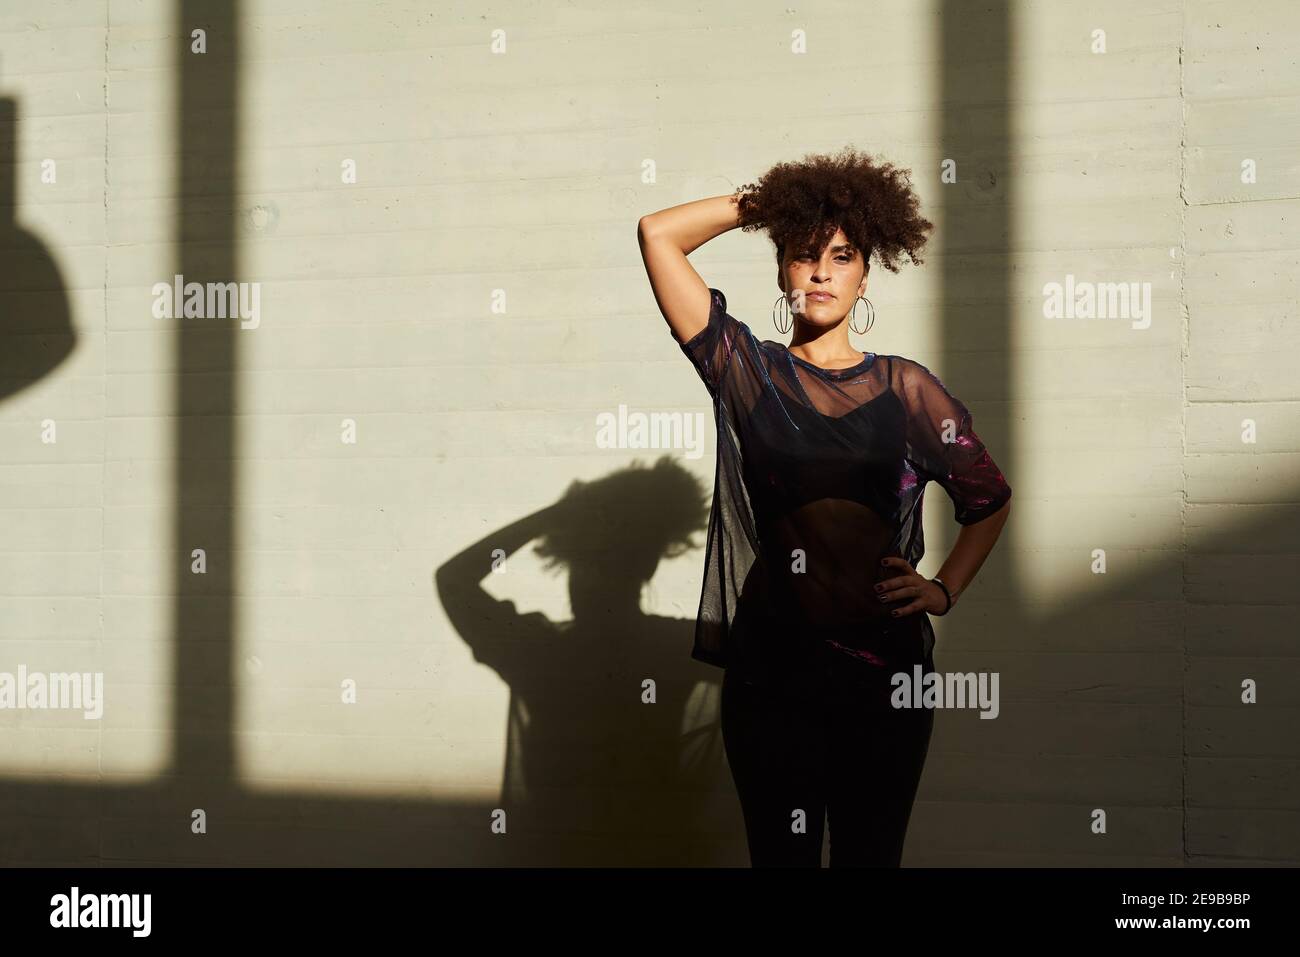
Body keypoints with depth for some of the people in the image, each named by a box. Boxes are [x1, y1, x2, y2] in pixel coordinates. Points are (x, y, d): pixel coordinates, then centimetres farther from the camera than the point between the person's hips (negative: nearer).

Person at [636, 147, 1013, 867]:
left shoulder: (907, 390, 4)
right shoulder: (744, 372, 2)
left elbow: (990, 500, 14)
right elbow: (658, 233, -3)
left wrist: (942, 591, 2)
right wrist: (761, 202, 6)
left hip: (885, 676, 1)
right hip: (768, 677, 0)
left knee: (871, 856, 10)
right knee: (779, 856, 8)